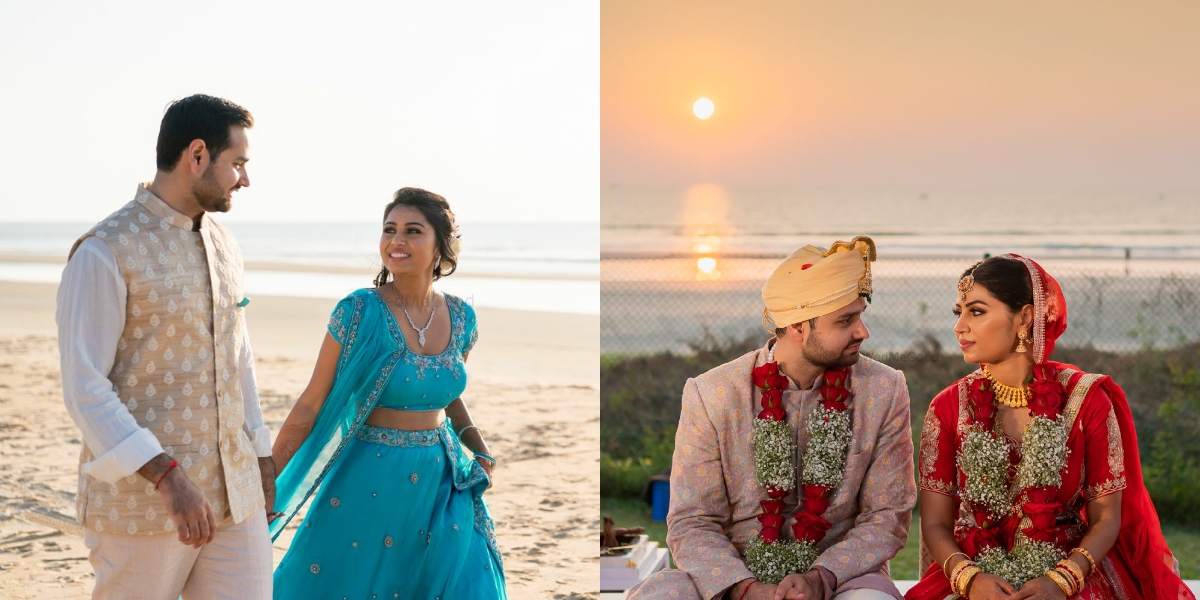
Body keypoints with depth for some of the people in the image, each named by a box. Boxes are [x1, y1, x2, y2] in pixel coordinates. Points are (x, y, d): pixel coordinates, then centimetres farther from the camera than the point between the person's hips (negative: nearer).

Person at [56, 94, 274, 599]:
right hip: (143, 498, -6)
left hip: (234, 492, 6)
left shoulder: (223, 244, 12)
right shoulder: (105, 252, -11)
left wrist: (260, 455, 21)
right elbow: (85, 387, -16)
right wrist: (168, 478, -23)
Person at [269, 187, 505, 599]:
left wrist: (479, 450, 4)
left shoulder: (461, 318, 1)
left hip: (441, 482, 4)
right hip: (369, 483, -4)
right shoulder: (359, 312, -13)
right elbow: (311, 406, -9)